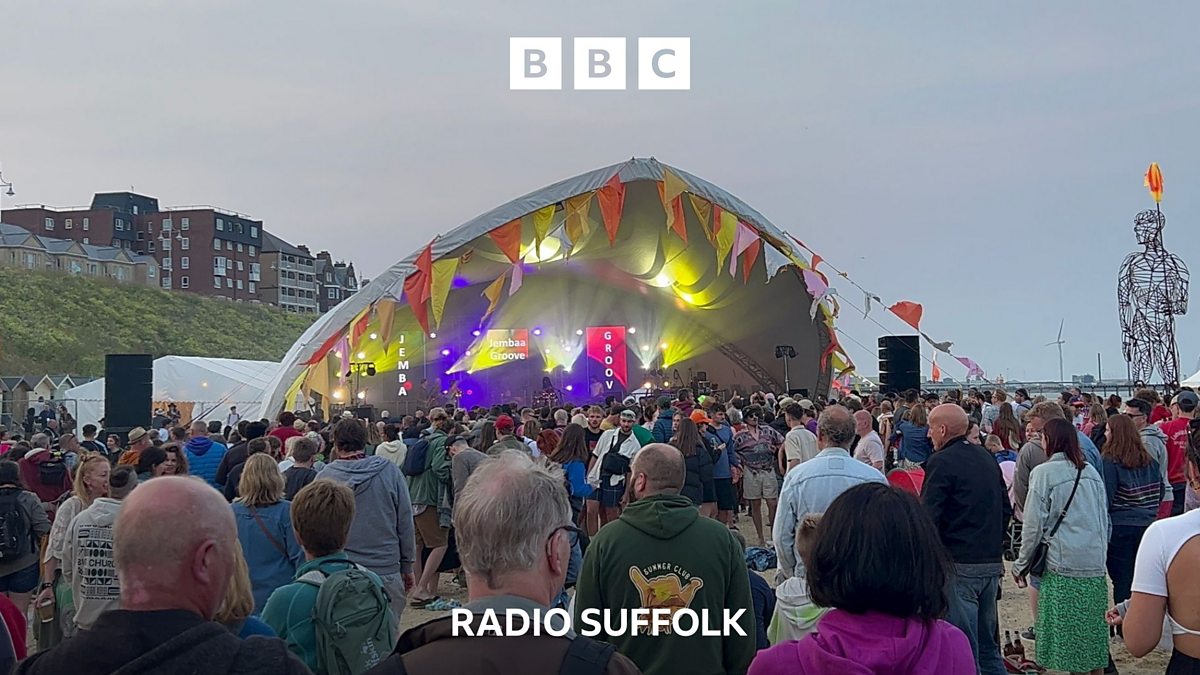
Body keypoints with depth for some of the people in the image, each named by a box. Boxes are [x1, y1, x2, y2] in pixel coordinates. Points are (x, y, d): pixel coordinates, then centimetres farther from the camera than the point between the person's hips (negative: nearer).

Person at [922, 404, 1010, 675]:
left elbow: (929, 517, -16)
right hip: (992, 561, 8)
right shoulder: (987, 458, 11)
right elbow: (1006, 509, 17)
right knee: (988, 644, 18)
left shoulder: (941, 462, -13)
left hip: (959, 563, -8)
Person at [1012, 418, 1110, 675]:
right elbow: (1105, 520, 15)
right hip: (1095, 565, 5)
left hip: (1062, 567, -5)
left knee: (1066, 634, 2)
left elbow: (1034, 525, -7)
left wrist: (1021, 564, 2)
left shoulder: (1044, 472, -8)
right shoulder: (1091, 472, 8)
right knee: (1093, 629, 12)